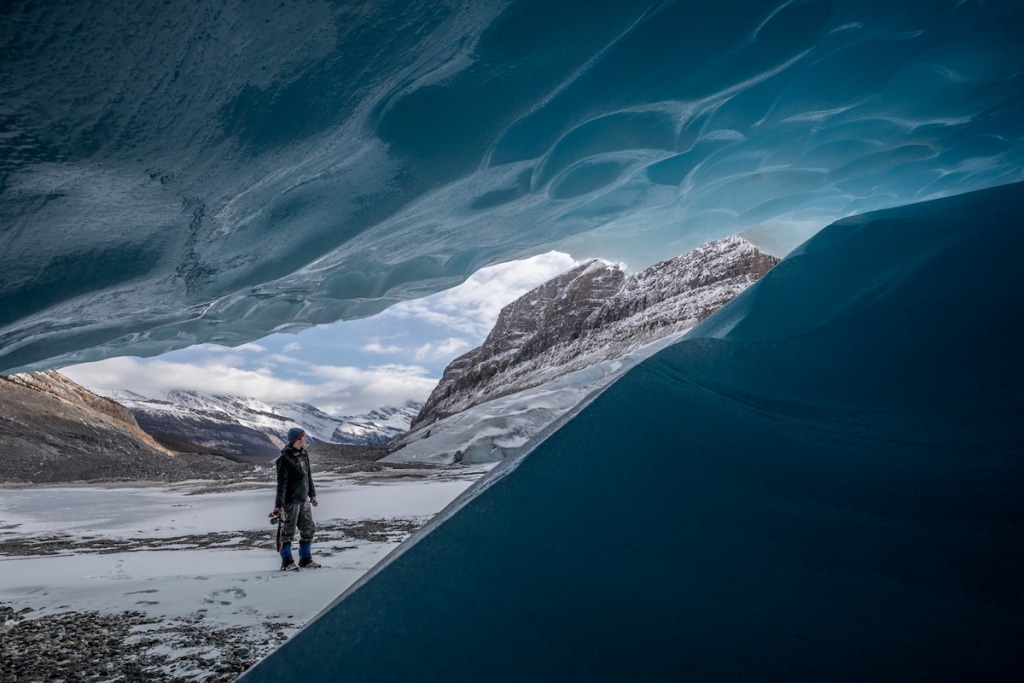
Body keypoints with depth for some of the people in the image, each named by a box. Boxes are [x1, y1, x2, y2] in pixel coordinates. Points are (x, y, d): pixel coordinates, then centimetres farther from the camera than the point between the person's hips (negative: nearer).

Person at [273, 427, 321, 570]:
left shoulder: (304, 454, 8)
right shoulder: (285, 459, -16)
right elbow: (282, 483, -17)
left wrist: (312, 494, 23)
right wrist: (279, 505, -19)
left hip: (304, 500, 8)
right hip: (291, 501, -8)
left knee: (309, 529, 12)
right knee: (288, 531, 4)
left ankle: (305, 559, 24)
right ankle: (287, 561, 15)